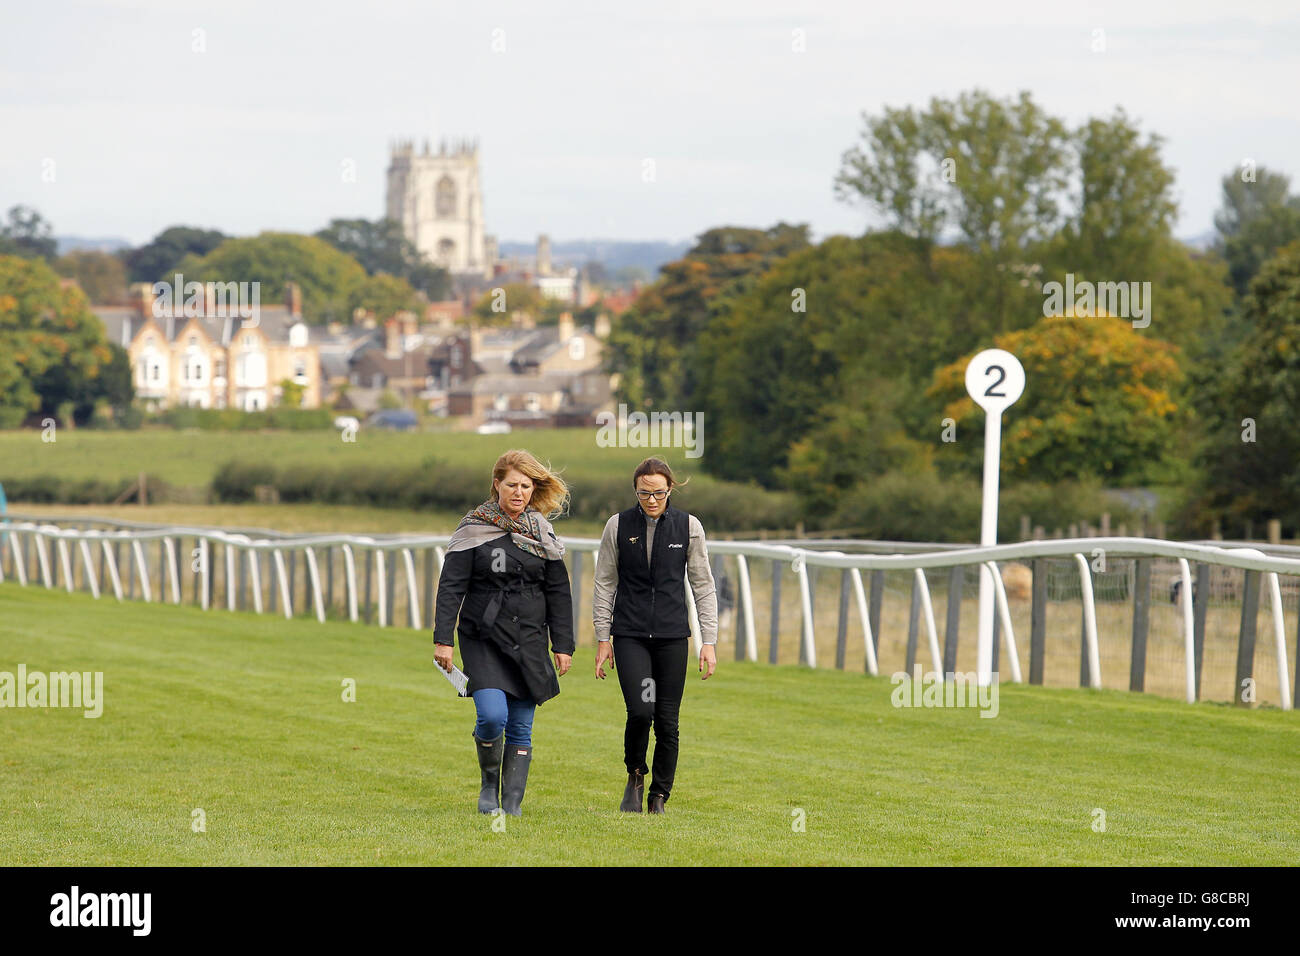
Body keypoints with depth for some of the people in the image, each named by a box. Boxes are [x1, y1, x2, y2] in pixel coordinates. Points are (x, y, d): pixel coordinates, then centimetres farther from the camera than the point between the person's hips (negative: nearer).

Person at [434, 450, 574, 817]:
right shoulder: (474, 529, -2)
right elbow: (450, 587, -4)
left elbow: (559, 592, 13)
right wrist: (443, 639, -10)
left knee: (521, 728, 1)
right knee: (492, 715, -18)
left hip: (529, 641, 3)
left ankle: (512, 802, 7)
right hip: (483, 639, -3)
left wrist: (563, 645, 8)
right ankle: (488, 783, 7)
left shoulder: (541, 532, 8)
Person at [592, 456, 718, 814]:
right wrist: (603, 639, 3)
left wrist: (709, 641, 0)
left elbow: (703, 586, 5)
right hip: (629, 634, -1)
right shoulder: (618, 526, 1)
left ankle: (659, 797, 14)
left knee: (667, 722, -1)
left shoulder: (689, 527, 1)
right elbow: (605, 583, 7)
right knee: (640, 711, -16)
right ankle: (635, 776, 11)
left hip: (672, 636, 1)